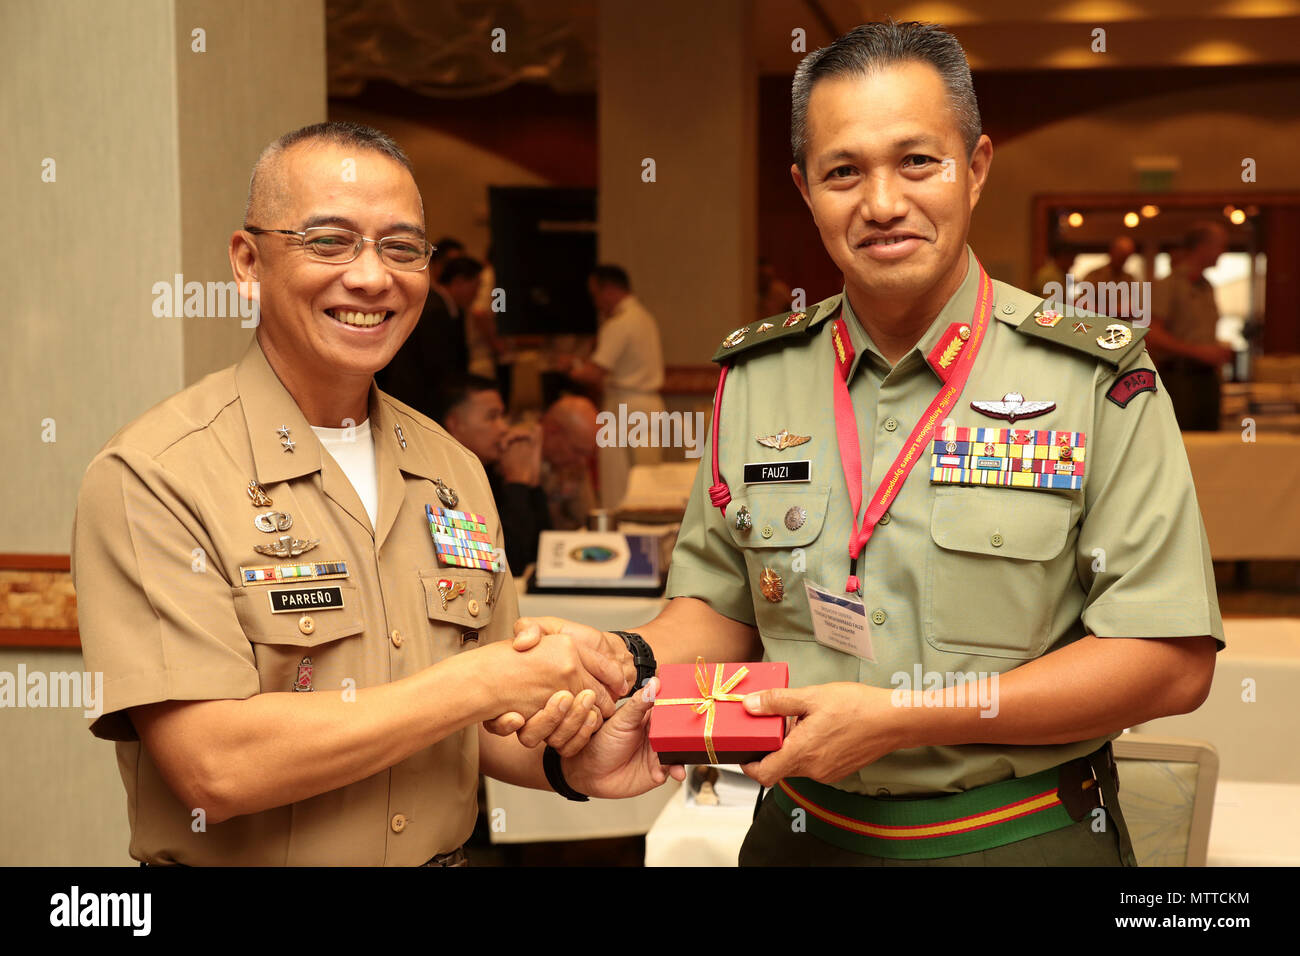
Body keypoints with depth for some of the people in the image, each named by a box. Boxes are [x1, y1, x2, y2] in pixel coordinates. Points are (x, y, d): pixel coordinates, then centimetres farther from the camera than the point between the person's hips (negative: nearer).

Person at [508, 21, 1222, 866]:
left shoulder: (1097, 380, -11)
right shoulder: (755, 379, 0)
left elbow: (1173, 662, -15)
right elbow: (724, 611, 7)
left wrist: (903, 716, -21)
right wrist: (624, 661, -15)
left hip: (1025, 839, -3)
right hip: (806, 835, 3)